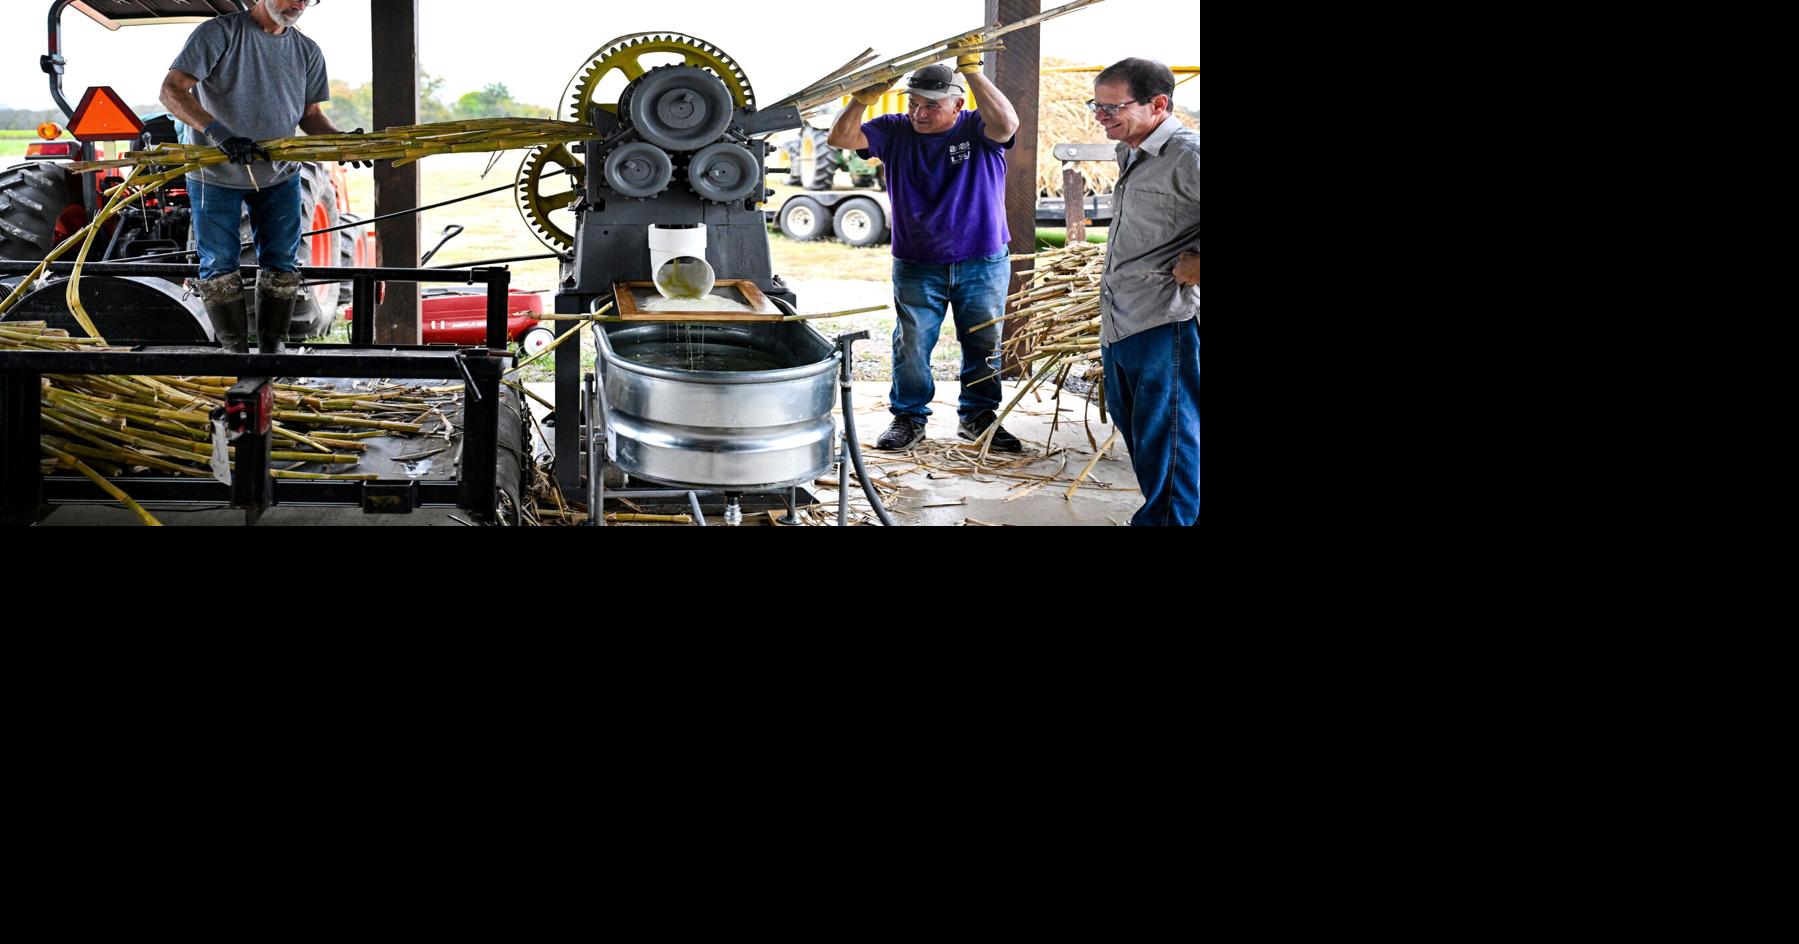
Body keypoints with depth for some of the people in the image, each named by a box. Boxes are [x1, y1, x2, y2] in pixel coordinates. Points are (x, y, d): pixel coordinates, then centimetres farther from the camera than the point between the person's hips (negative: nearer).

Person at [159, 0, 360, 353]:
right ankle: (235, 351, 8)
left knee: (281, 266, 3)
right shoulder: (219, 33, -13)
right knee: (219, 267, 0)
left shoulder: (307, 52, 3)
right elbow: (172, 91, -20)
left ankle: (272, 349, 12)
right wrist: (218, 132, -35)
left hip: (278, 177, 4)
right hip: (215, 174, -4)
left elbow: (310, 115, 10)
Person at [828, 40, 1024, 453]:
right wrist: (865, 98, -23)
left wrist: (971, 70, -32)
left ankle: (977, 416, 22)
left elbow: (1006, 124, -30)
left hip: (983, 263, -1)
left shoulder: (976, 130, -8)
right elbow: (842, 138, -6)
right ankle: (908, 418, 14)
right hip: (916, 265, 1)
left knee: (983, 344, 8)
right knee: (911, 345, 3)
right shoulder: (895, 132, -1)